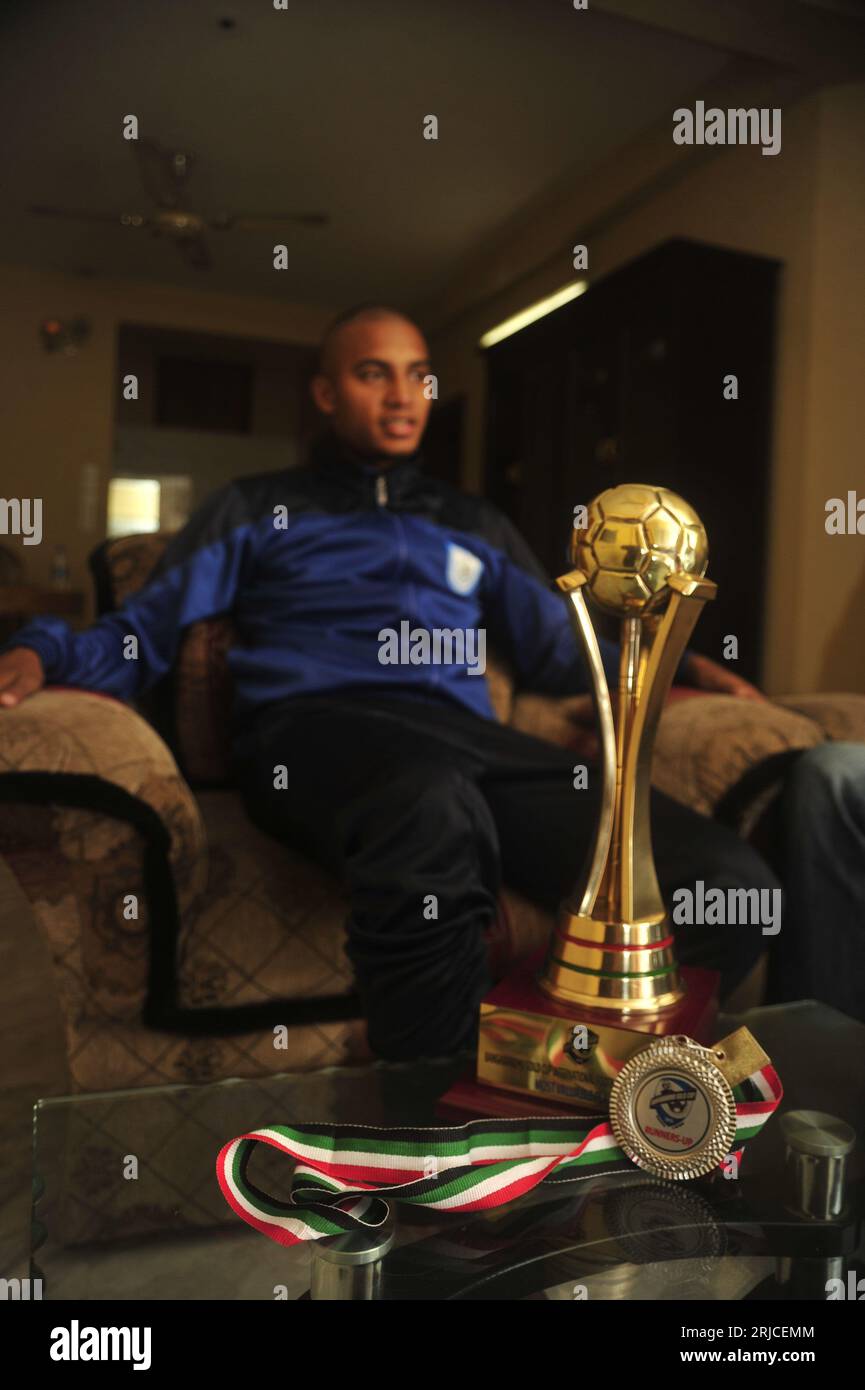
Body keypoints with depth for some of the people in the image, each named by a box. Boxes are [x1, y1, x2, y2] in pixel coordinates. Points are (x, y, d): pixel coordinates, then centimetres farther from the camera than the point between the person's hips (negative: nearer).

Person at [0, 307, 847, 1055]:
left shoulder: (476, 527, 32)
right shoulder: (256, 510, 24)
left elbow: (561, 652, 30)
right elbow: (140, 635, 16)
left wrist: (677, 668, 13)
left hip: (468, 738, 4)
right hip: (314, 725, -3)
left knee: (730, 886, -23)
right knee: (431, 806, -44)